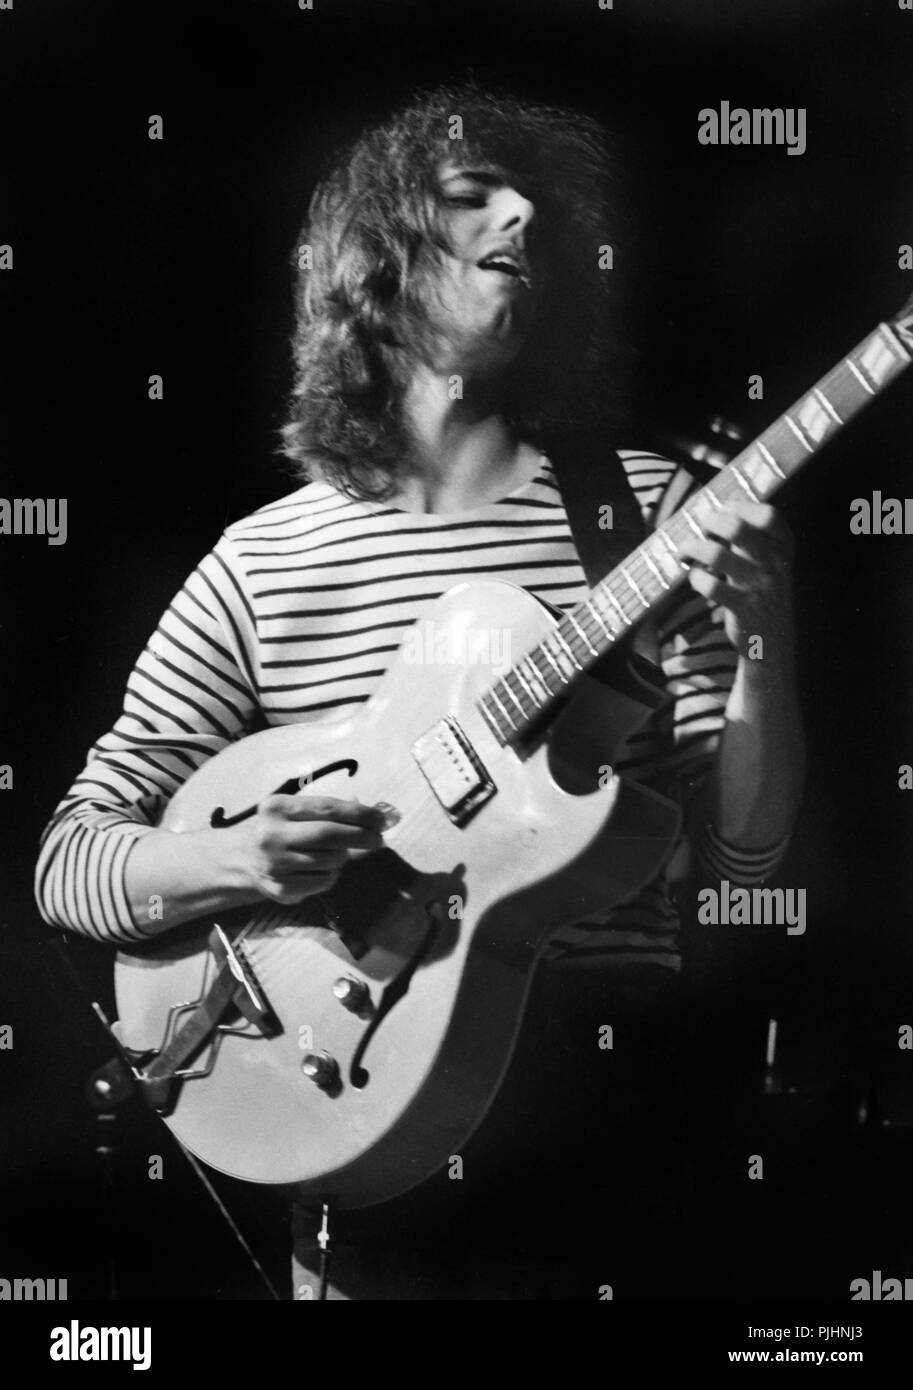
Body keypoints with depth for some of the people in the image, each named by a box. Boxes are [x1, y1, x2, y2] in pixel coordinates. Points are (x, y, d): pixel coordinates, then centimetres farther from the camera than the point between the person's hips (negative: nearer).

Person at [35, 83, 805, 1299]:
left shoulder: (641, 508, 2)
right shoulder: (263, 560, 2)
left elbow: (737, 854, 0)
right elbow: (69, 857, 2)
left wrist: (763, 644, -16)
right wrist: (229, 861, -17)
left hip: (605, 1070, 1)